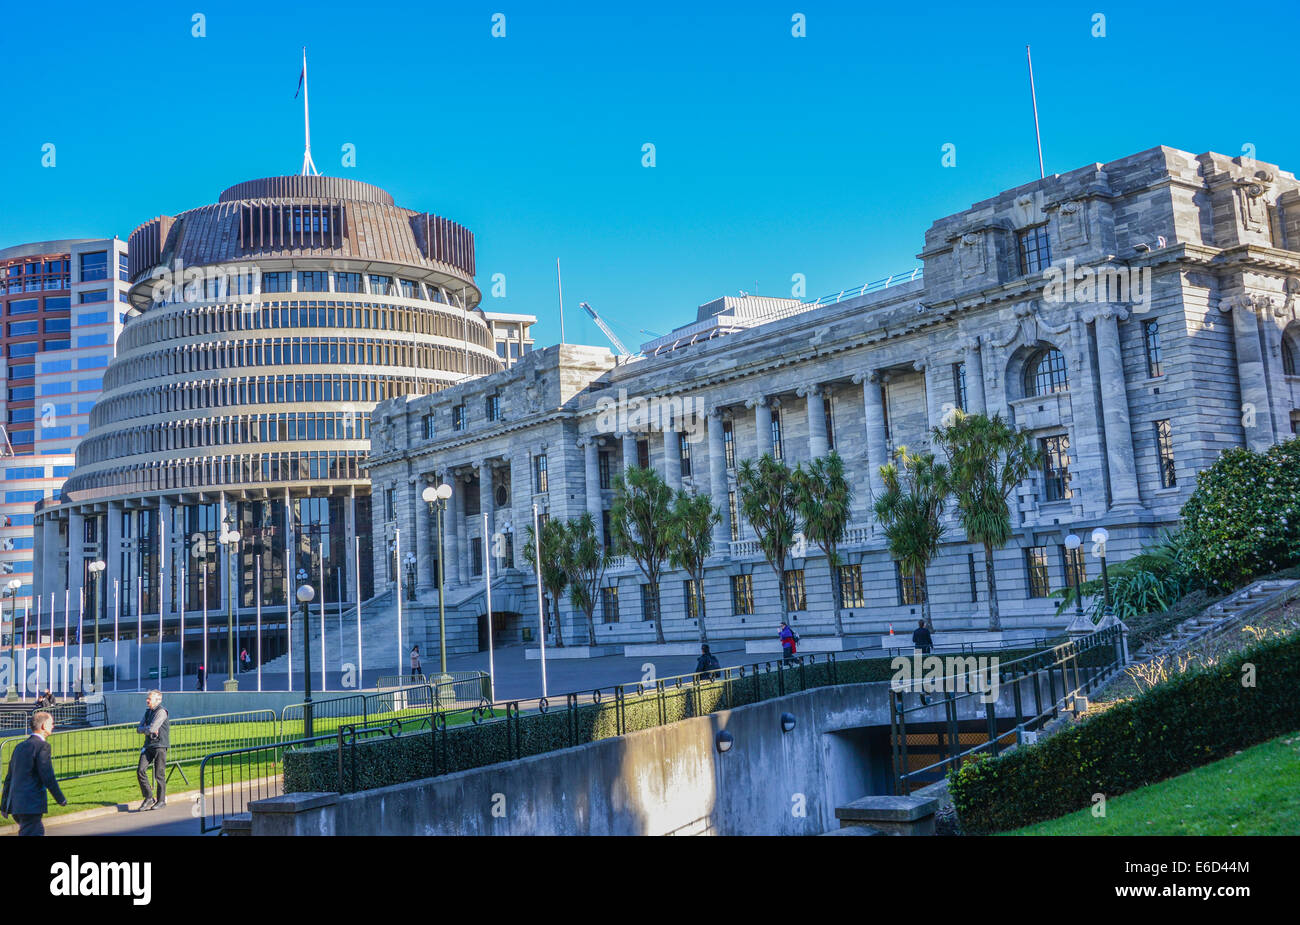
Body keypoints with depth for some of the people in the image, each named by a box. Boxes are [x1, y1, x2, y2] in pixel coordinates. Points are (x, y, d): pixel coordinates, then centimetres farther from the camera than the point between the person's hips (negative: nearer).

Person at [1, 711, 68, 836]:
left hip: (15, 804, 9)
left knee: (39, 831, 23)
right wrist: (61, 799, -5)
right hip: (31, 805, -9)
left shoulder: (20, 746, 15)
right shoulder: (42, 746, -12)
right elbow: (48, 777, -16)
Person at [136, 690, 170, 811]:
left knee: (159, 774, -3)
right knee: (140, 770, -4)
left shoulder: (161, 711, -10)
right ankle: (148, 798, 6)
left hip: (159, 746, -7)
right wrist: (148, 730, -6)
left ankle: (161, 800, 8)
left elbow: (151, 728, -19)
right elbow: (139, 729, 13)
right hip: (148, 745, 7)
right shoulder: (148, 712, 17)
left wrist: (144, 730, 1)